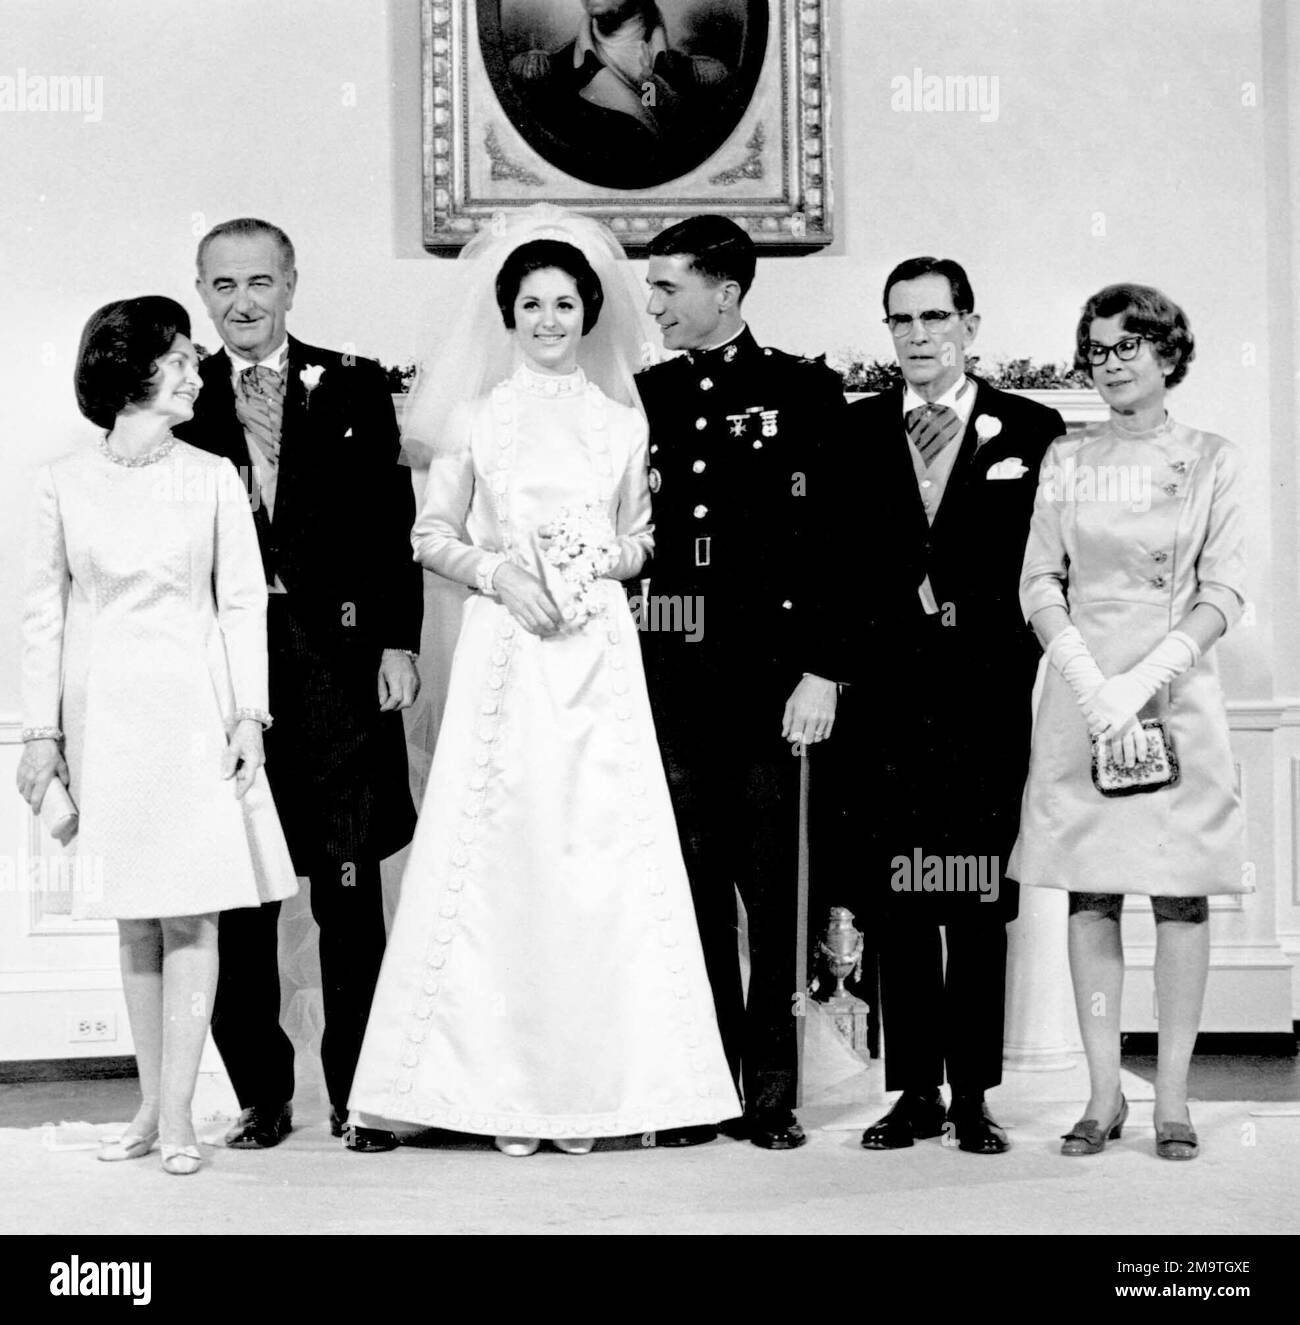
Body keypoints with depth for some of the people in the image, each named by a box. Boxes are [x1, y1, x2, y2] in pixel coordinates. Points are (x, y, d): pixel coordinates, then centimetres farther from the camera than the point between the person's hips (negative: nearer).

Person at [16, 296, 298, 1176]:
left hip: (191, 707, -1)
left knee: (191, 909, -4)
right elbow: (46, 609, 7)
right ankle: (152, 1104, 15)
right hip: (103, 713, 1)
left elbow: (243, 601, 3)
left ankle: (177, 1114, 0)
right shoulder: (65, 482, 4)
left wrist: (250, 713, -5)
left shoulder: (212, 478, 3)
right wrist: (41, 728, 3)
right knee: (134, 917, 7)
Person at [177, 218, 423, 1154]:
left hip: (338, 664, -1)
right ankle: (262, 1095, 15)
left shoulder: (354, 388, 5)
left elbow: (393, 521, 4)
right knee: (240, 898, 5)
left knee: (350, 896, 4)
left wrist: (399, 641, -4)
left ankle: (358, 1095, 12)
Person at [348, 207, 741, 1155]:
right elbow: (432, 535, 8)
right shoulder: (476, 418, 6)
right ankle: (504, 1084, 3)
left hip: (599, 658, 1)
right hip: (505, 652, -1)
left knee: (598, 855, -2)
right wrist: (496, 571, -9)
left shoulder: (622, 421, 10)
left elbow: (640, 539, 16)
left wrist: (599, 563, -5)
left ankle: (588, 1085, 4)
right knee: (502, 855, -3)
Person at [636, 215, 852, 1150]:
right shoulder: (643, 397, 12)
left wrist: (823, 673, -10)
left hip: (768, 677, -3)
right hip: (667, 677, 3)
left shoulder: (804, 393, 2)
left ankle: (773, 1093, 10)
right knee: (693, 884, 7)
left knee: (775, 890, 1)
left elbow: (835, 541, -3)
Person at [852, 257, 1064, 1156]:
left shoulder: (1033, 431, 6)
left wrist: (1016, 669, -6)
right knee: (896, 904, 4)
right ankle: (916, 1092, 12)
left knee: (980, 906, 1)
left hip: (987, 702, -1)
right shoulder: (854, 432, 11)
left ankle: (974, 1096, 9)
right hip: (887, 701, 2)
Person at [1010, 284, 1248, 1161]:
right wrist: (1091, 684, -12)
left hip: (1178, 694, -1)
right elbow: (1040, 584, 3)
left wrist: (1140, 681, -14)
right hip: (1081, 692, 2)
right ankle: (1104, 1092, 7)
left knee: (1181, 891, -1)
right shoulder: (1066, 461, 9)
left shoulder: (1212, 461, 4)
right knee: (1090, 894, 1)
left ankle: (1173, 1097, 5)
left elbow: (1225, 594, -3)